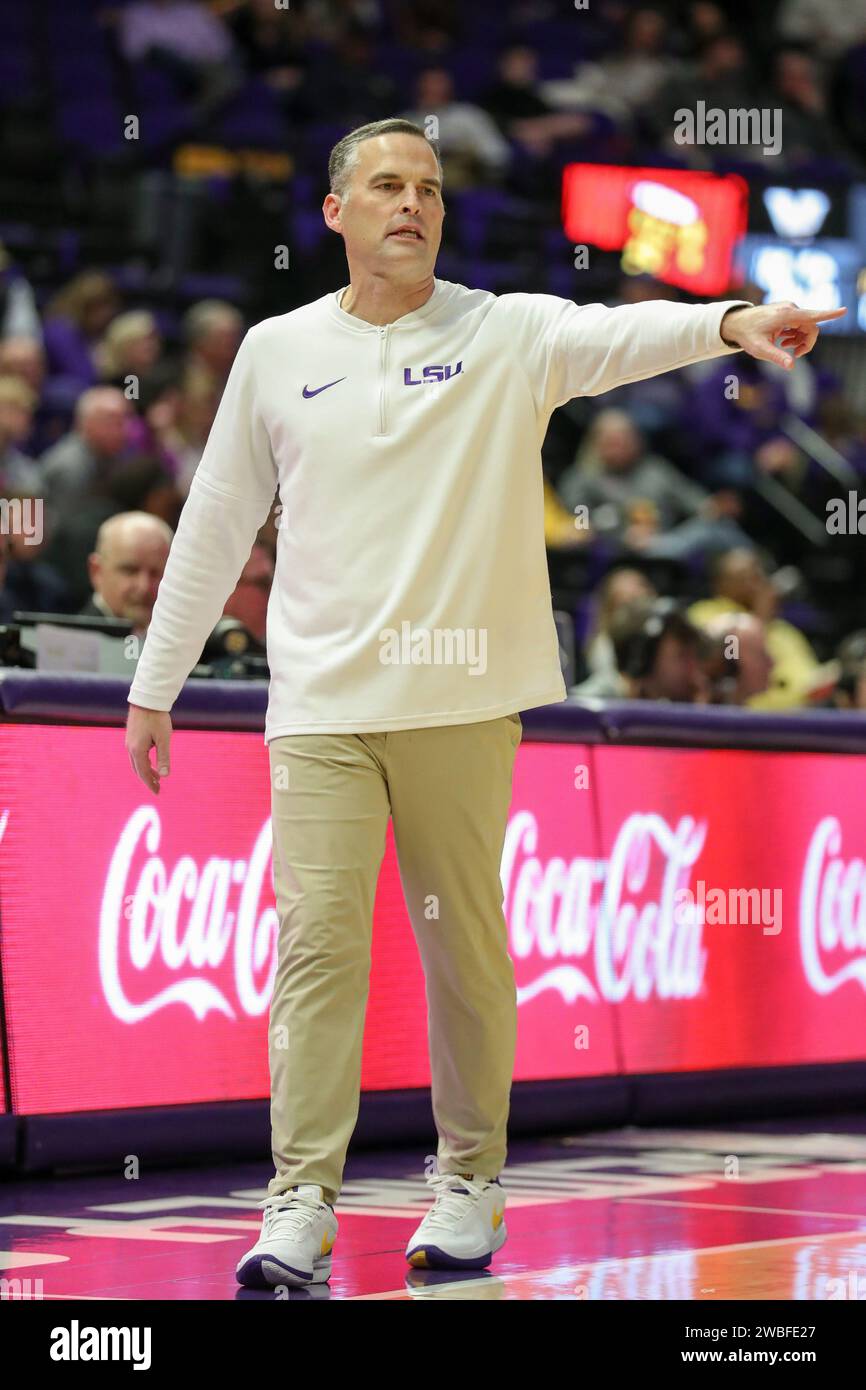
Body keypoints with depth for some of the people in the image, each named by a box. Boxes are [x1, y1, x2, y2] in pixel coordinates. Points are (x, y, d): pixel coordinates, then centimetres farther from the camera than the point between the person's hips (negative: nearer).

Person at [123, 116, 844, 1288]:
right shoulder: (277, 352, 9)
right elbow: (215, 528, 15)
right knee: (318, 941, -7)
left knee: (466, 948, 5)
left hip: (462, 704, -1)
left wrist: (728, 322, -40)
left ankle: (469, 1185, 18)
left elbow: (616, 334, -19)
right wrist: (154, 688, 15)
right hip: (322, 706, 1)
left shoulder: (507, 333, 2)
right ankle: (301, 1207, -5)